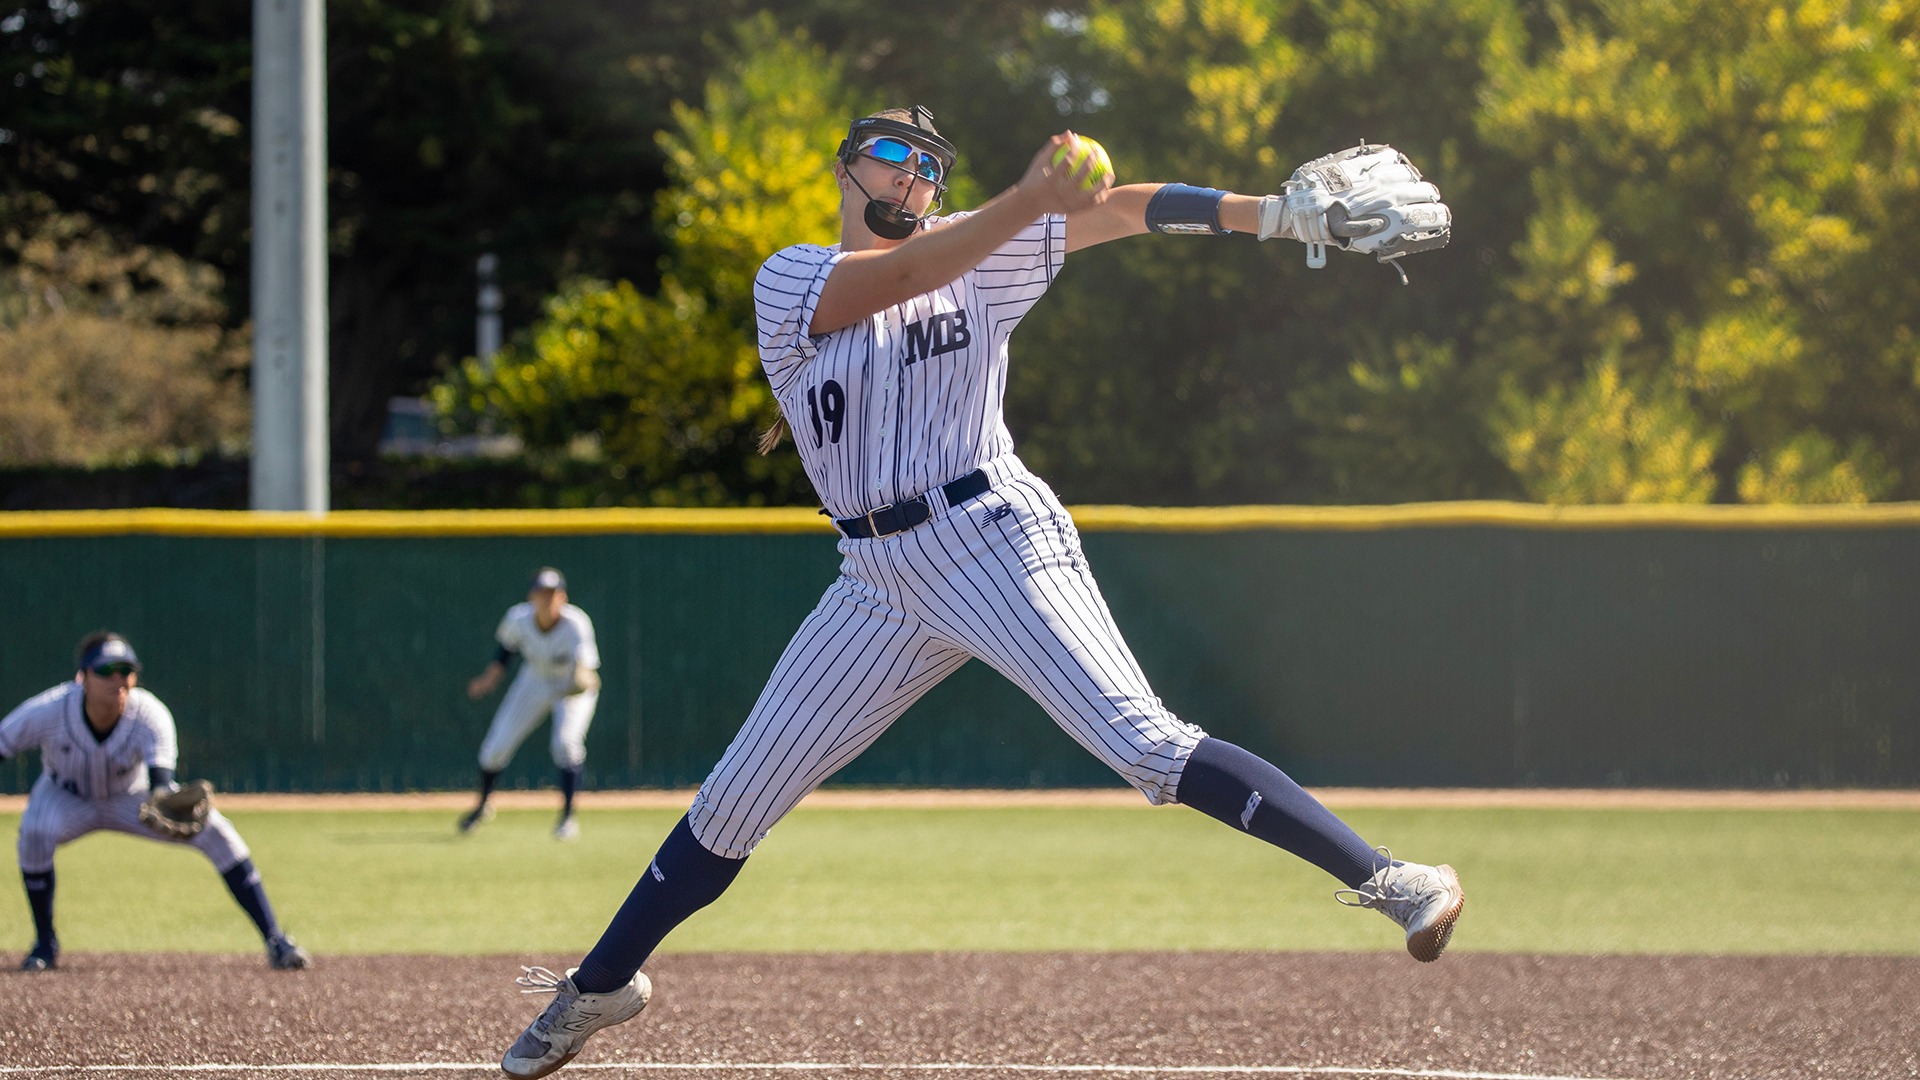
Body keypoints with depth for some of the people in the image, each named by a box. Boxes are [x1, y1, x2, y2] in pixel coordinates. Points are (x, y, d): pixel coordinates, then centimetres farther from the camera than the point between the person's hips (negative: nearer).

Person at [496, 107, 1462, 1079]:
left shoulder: (979, 251, 6)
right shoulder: (790, 281, 3)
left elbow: (1118, 208, -3)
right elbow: (907, 275, -17)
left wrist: (1275, 213, -15)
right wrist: (1029, 200, -30)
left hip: (993, 542, -2)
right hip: (880, 583, 2)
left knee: (1147, 749, -18)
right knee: (734, 802, 8)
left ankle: (1386, 880, -21)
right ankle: (600, 986, 24)